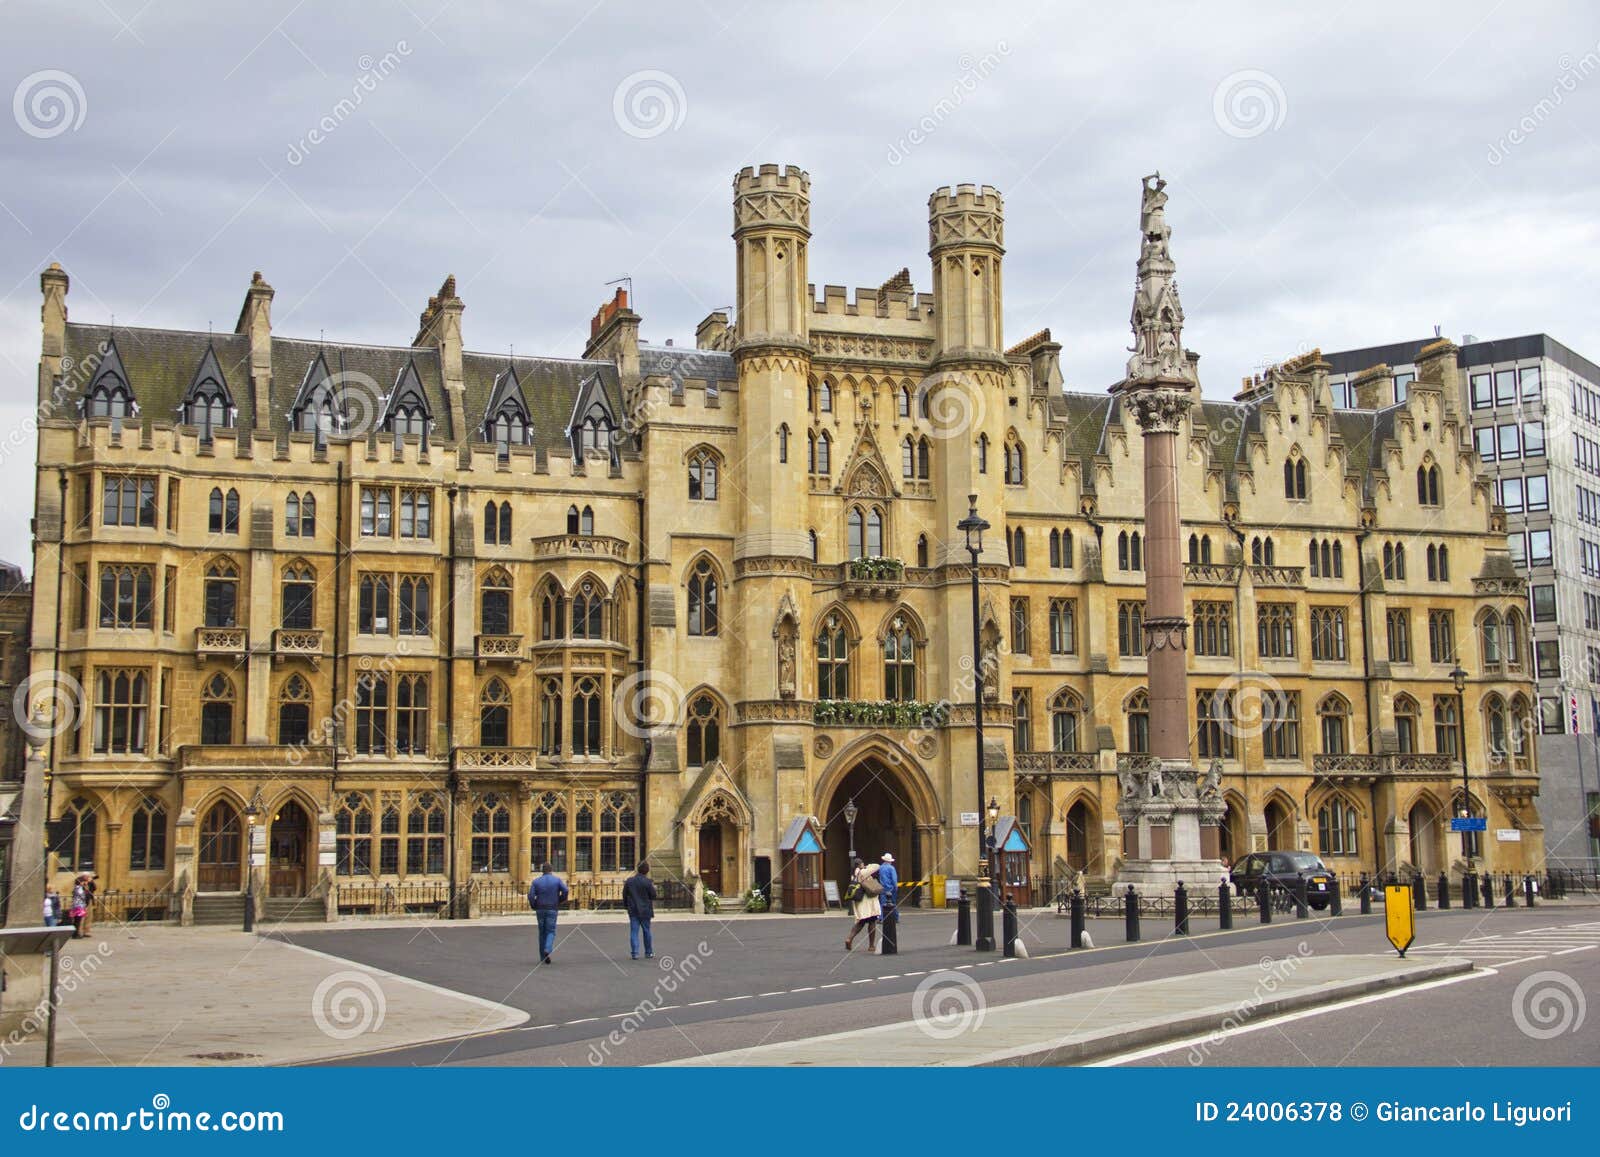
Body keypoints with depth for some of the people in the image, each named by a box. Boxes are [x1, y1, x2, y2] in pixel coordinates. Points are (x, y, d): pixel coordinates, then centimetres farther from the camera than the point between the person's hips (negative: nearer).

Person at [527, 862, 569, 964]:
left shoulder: (536, 881, 2)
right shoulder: (557, 880, 0)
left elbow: (531, 895, -9)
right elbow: (565, 890, -13)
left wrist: (534, 906, 6)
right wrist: (560, 900, 3)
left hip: (540, 909, 2)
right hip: (552, 909, -2)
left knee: (542, 932, 11)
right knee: (551, 931, 5)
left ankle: (543, 957, 14)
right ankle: (548, 949, -22)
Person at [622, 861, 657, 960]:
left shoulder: (629, 881, 0)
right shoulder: (648, 882, -12)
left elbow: (624, 895, 6)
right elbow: (653, 896, -7)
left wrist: (626, 905, 19)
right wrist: (653, 887, 12)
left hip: (633, 910, 2)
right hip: (644, 910, -2)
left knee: (634, 931, 3)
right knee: (646, 931, 11)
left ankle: (635, 953, -4)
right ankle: (648, 952, 20)